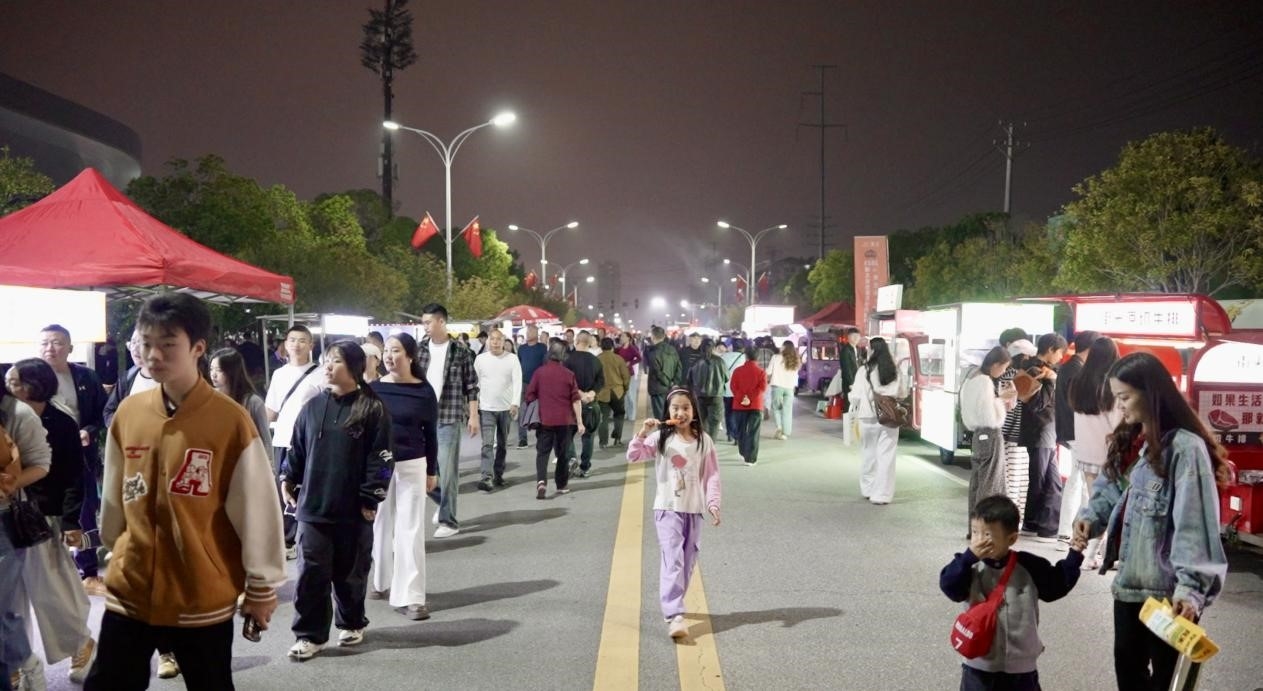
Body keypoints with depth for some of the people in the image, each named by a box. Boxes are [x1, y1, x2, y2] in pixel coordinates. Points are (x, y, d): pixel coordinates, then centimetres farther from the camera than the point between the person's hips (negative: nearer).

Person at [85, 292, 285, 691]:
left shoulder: (231, 420, -14)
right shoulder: (127, 413, 0)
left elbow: (257, 510, -9)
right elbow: (114, 497, 13)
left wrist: (262, 587, -4)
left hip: (205, 597, -4)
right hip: (129, 591, 4)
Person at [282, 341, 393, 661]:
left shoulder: (372, 409, -7)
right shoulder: (312, 407, 6)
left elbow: (380, 459, -9)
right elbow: (297, 449, 15)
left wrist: (371, 498, -11)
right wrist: (288, 481, 8)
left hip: (353, 510, -3)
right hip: (312, 506, 3)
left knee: (351, 573, 12)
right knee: (311, 573, 1)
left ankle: (351, 623, 32)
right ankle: (309, 634, 10)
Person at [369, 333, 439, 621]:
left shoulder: (424, 391, -4)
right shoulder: (373, 388, 0)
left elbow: (430, 433, 2)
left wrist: (432, 471, 5)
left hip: (411, 466, -2)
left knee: (410, 529, -2)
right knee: (380, 525, 12)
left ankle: (410, 596, 0)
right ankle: (381, 582, 29)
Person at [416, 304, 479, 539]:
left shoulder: (460, 353, -1)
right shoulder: (419, 351, 7)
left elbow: (471, 387, 1)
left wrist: (473, 416, -4)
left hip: (448, 419, -4)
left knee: (447, 471, -3)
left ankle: (448, 520, 6)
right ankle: (443, 502, 32)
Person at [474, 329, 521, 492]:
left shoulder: (512, 359, -1)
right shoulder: (480, 359, 1)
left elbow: (517, 382, -7)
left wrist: (515, 403, -19)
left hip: (506, 408, 1)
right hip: (486, 408, -1)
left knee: (502, 444, 12)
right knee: (487, 444, -12)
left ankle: (498, 474, 26)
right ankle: (487, 477, -19)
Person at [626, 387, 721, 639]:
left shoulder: (704, 440, 2)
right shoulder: (660, 438, -2)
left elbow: (712, 475, 3)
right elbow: (633, 456, -9)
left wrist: (713, 504, -5)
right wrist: (643, 433, -21)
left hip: (694, 510, 3)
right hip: (667, 508, -3)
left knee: (687, 562, 11)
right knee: (673, 560, -14)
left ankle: (672, 604, 29)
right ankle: (674, 616, -21)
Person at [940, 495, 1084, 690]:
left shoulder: (1028, 566, -5)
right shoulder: (971, 568, -10)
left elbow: (1055, 586, 8)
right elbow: (949, 586, -23)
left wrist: (1074, 557, 0)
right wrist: (968, 558, -30)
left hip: (1020, 666, 1)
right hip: (979, 665, -1)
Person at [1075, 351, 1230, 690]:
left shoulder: (1185, 447, -19)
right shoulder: (1128, 441, 10)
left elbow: (1194, 523, -24)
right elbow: (1110, 489, 14)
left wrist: (1190, 586, -30)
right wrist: (1090, 516, -8)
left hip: (1168, 588, -8)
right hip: (1129, 580, 8)